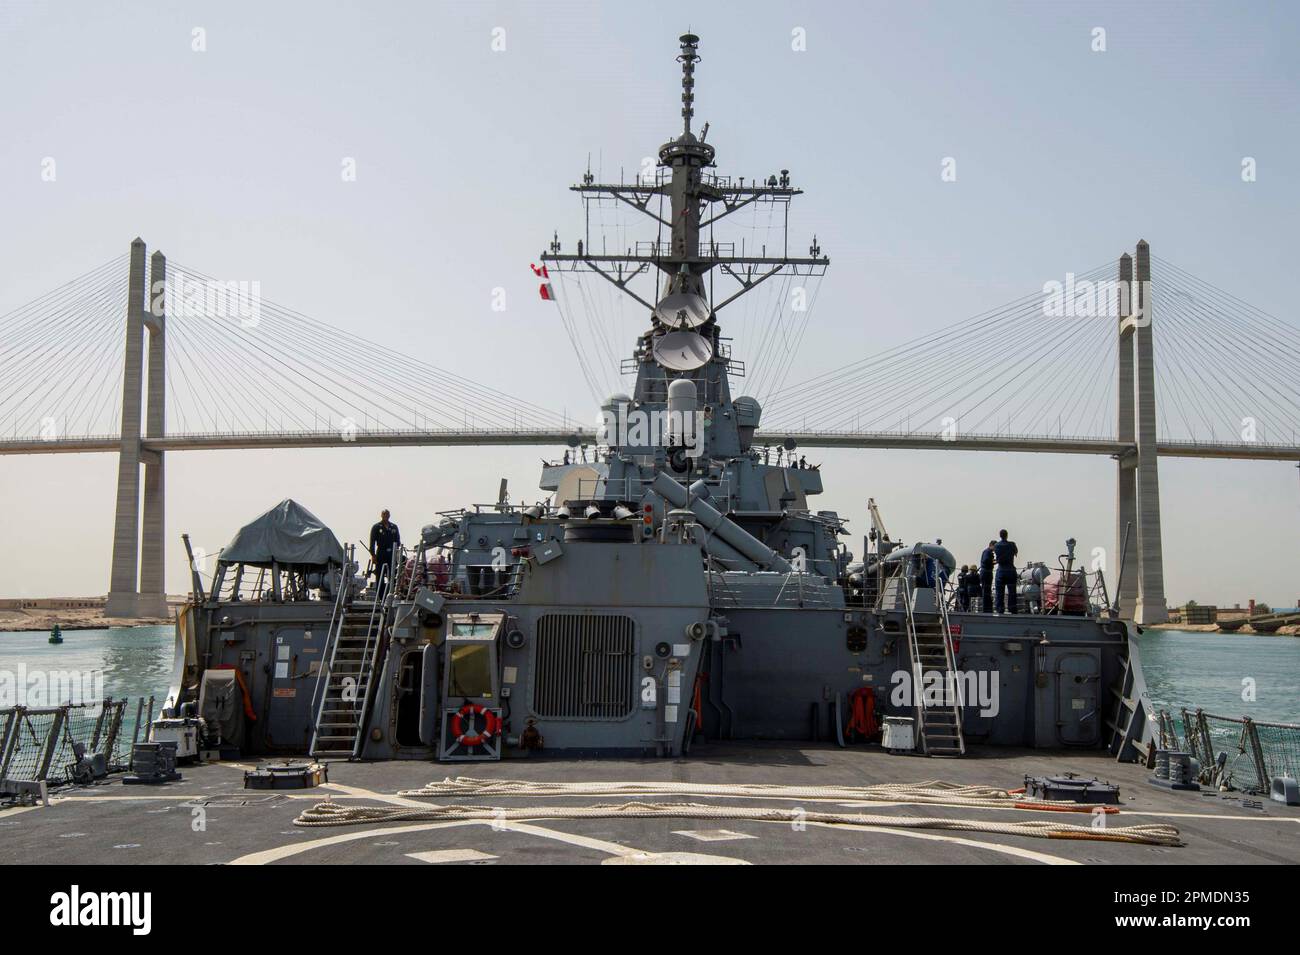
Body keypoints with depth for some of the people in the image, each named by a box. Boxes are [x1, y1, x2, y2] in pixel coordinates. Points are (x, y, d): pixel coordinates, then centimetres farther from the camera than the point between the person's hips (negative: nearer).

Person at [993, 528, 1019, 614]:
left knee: (1000, 593, 5)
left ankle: (1000, 611, 2)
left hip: (1001, 571, 0)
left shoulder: (996, 545, -4)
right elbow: (1016, 551, 13)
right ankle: (1013, 610, 2)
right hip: (1011, 570, 0)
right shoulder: (1012, 544, -6)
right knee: (1012, 592, 5)